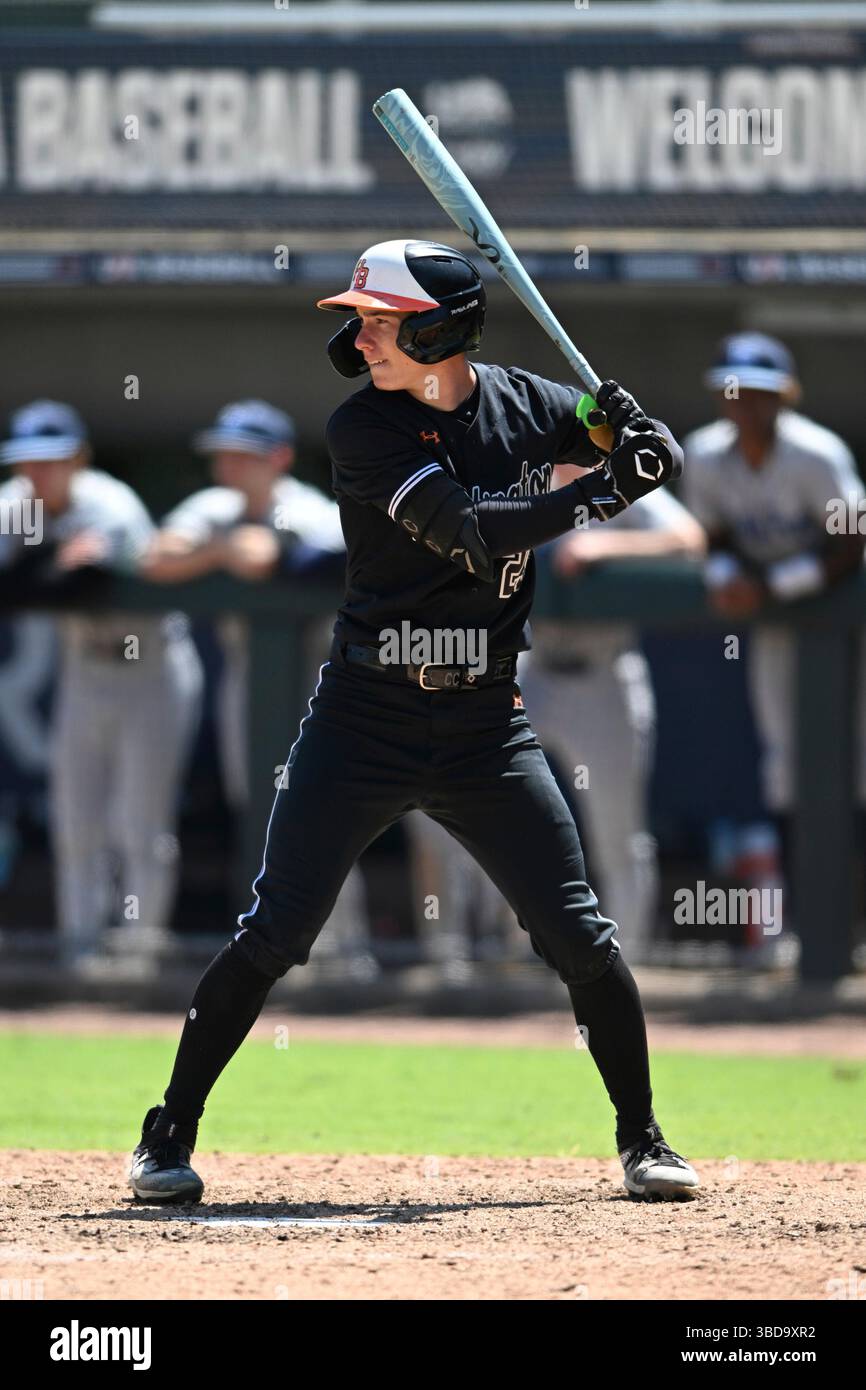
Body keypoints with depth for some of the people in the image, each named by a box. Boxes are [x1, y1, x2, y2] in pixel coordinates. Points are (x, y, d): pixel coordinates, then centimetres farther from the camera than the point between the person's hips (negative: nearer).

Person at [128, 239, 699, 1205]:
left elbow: (660, 463, 12)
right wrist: (599, 492, -25)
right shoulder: (363, 429, -11)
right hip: (366, 717, -3)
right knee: (274, 933, -6)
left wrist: (636, 430, -12)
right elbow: (471, 533, -22)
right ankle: (169, 1137, 5)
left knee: (578, 935, 0)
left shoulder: (525, 405, 2)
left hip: (486, 725, 3)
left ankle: (642, 1138, 16)